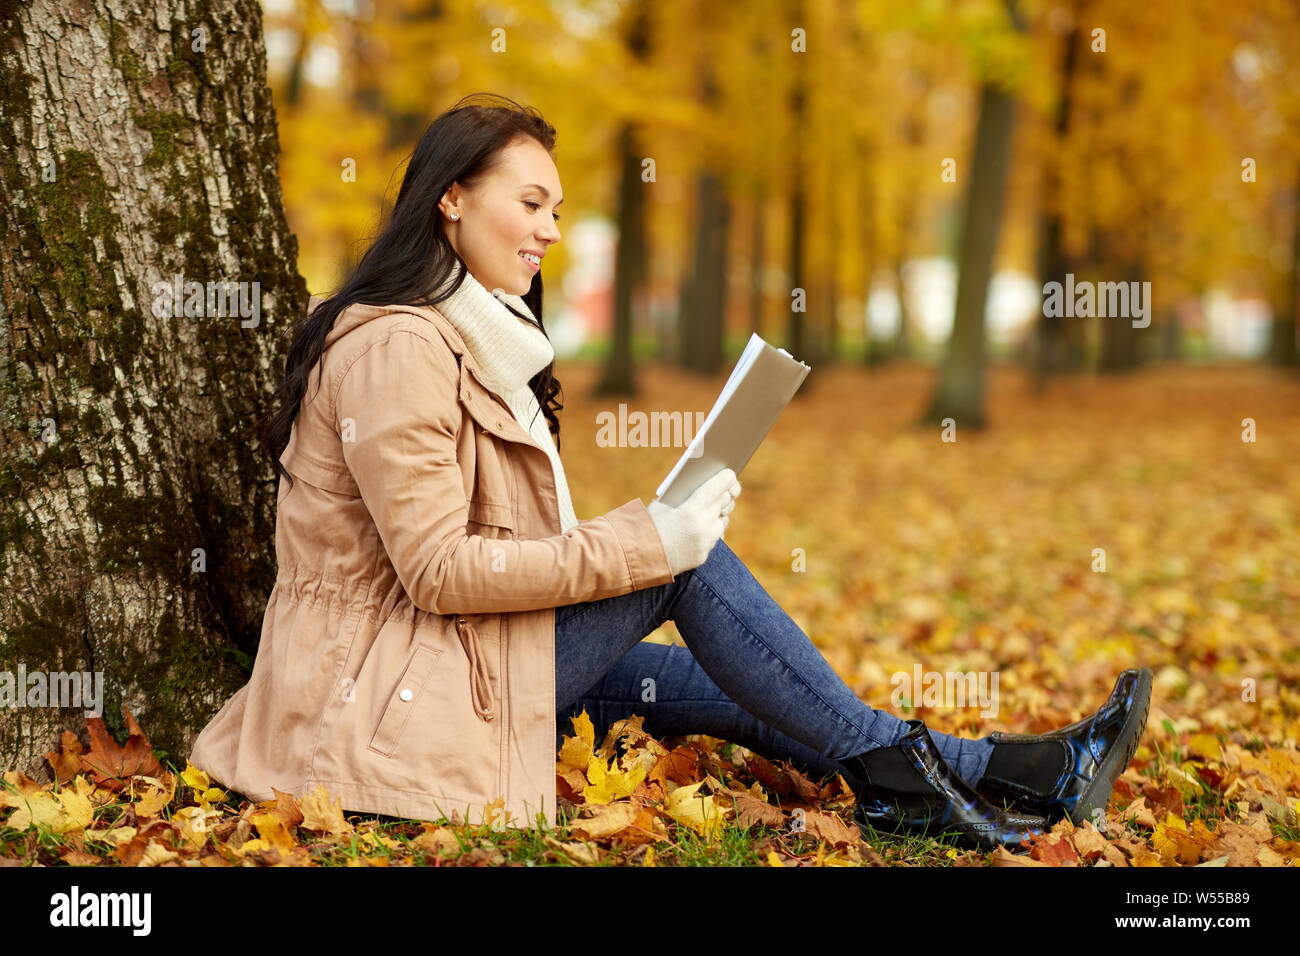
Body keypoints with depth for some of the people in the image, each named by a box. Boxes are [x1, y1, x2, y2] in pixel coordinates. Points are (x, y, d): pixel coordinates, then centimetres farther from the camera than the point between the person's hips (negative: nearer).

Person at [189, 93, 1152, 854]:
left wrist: (643, 532, 3)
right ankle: (894, 770, -2)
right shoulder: (396, 350, -17)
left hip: (438, 661, 10)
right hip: (391, 705, -10)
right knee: (689, 563, -12)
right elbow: (439, 570, -21)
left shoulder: (469, 338, 16)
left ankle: (969, 772, 4)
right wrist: (642, 542, -19)